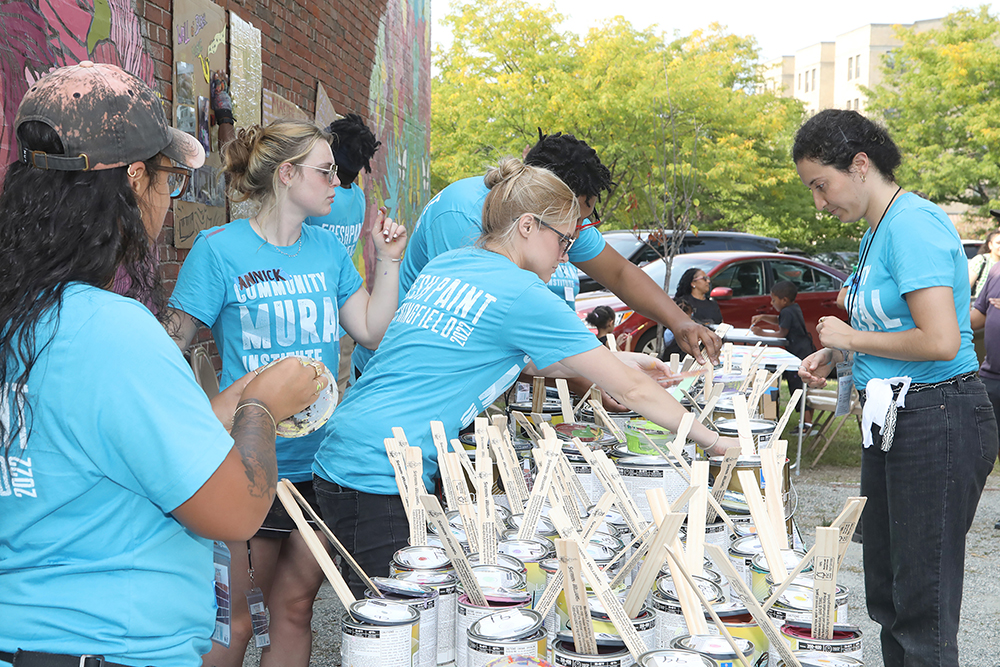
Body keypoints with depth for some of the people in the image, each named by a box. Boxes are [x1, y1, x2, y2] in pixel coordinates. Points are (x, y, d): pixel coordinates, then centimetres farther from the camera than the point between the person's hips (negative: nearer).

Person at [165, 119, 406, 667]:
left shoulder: (327, 247, 8)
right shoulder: (220, 248, -8)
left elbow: (373, 332, 6)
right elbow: (169, 350, -9)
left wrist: (388, 260, -2)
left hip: (317, 457, 5)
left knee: (295, 609, 12)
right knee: (235, 620, 3)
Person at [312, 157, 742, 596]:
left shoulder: (445, 265, 15)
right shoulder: (521, 293, -10)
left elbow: (518, 359, 30)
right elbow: (630, 391, -5)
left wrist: (615, 361, 31)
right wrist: (714, 441, 6)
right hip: (381, 480, -9)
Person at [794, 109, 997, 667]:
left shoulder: (913, 224, -17)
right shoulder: (877, 232, 14)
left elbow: (939, 342, -26)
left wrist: (851, 337, -13)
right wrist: (838, 355, 10)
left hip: (937, 423, -10)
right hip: (893, 420, 11)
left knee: (923, 607, -4)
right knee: (887, 596, 15)